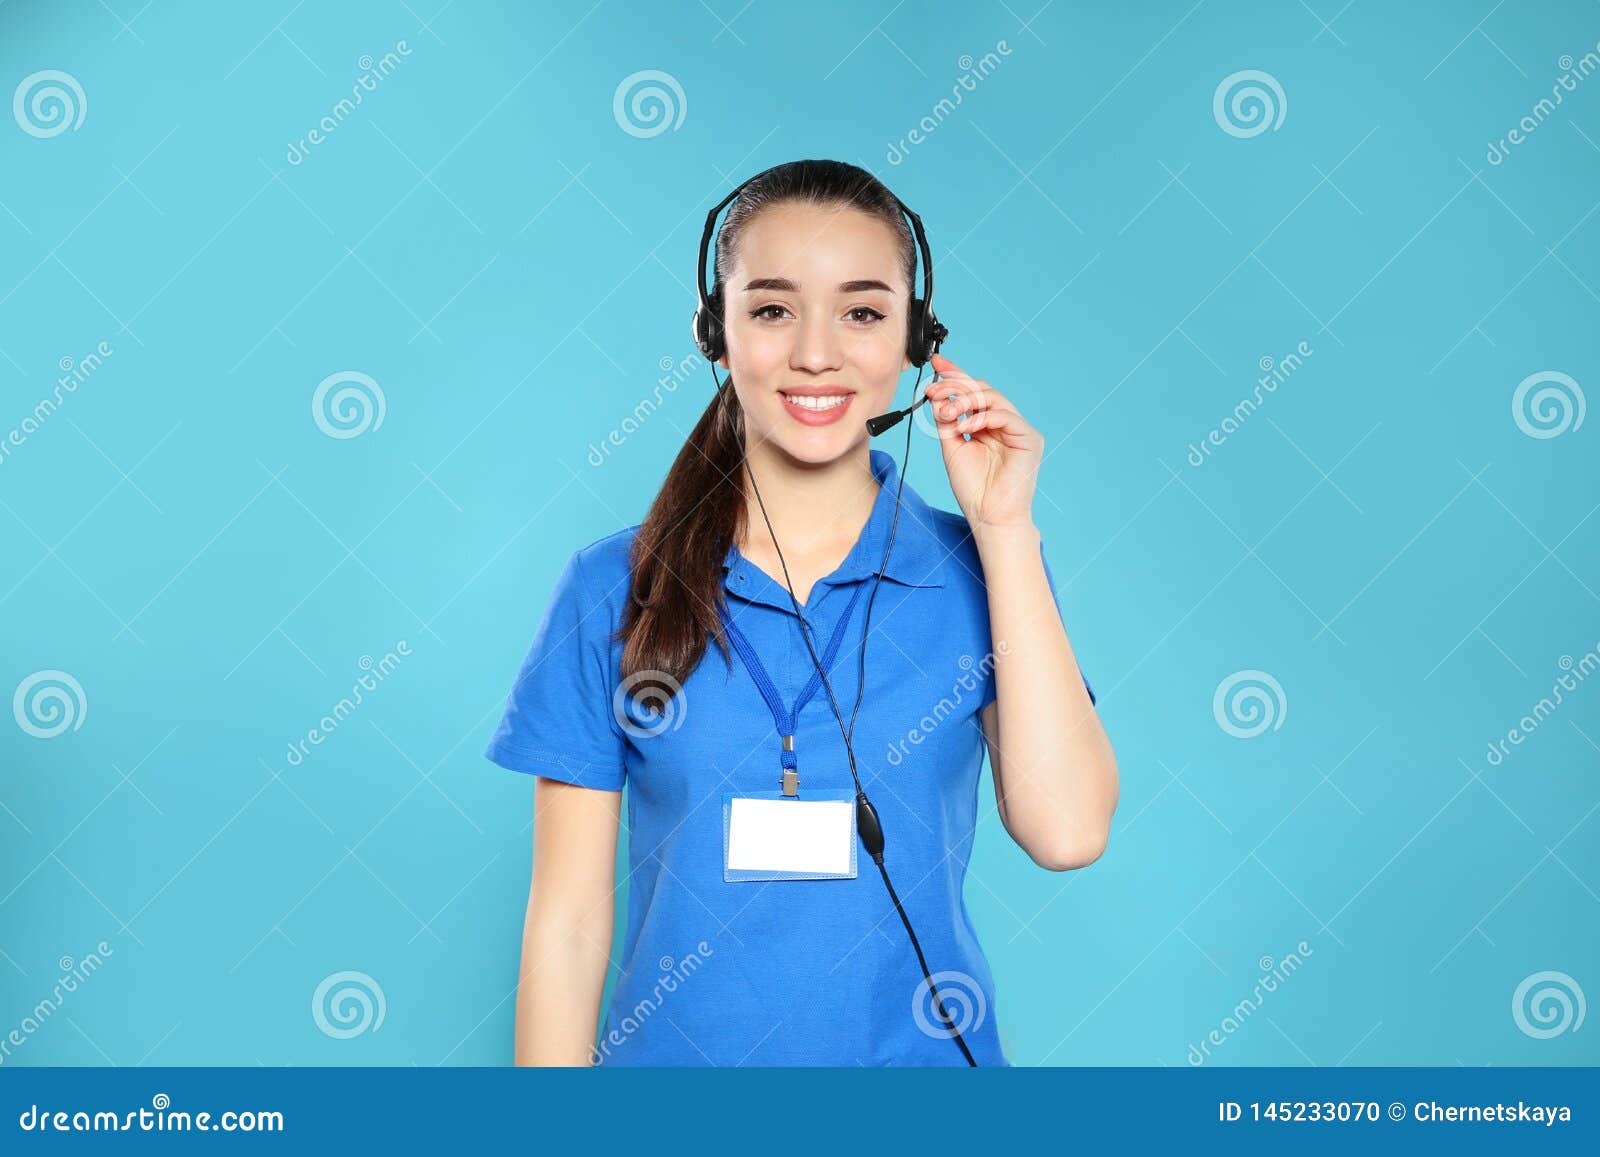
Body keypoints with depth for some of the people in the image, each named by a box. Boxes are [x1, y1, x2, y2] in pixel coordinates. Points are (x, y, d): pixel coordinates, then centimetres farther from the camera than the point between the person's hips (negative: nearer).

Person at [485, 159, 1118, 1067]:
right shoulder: (612, 591, -7)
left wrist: (1002, 526, -17)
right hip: (673, 1053, 0)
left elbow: (1065, 832, -18)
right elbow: (568, 920, -5)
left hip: (919, 1053, 1)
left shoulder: (982, 571, -5)